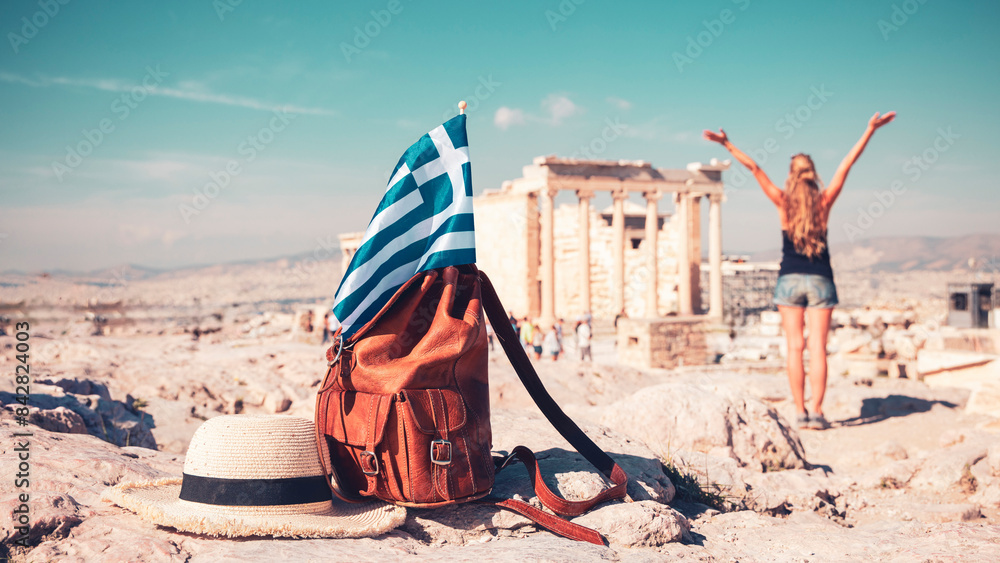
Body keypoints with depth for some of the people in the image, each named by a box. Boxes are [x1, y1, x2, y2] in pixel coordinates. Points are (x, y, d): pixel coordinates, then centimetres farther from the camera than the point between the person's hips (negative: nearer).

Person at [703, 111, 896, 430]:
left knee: (795, 347, 3)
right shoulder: (824, 202, -2)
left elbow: (754, 168, -5)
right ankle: (816, 412, -2)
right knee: (818, 347, 1)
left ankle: (800, 411, 2)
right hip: (820, 281, 0)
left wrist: (727, 145, -4)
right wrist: (870, 130, 4)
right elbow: (847, 164, 0)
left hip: (790, 280, 0)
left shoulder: (783, 202, -4)